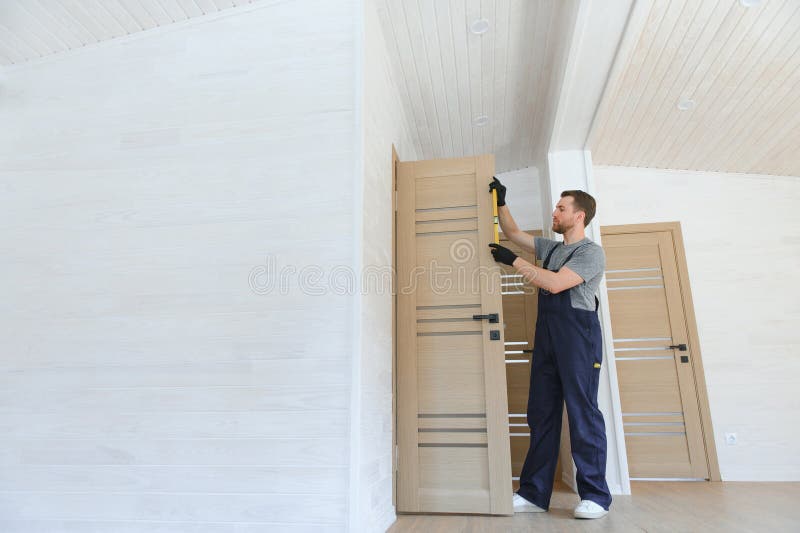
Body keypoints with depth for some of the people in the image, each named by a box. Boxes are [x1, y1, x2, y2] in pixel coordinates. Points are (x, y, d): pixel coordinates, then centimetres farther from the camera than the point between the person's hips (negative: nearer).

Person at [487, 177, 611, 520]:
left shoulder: (591, 252, -2)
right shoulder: (550, 248, 22)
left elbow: (555, 283, -15)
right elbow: (513, 232, 31)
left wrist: (514, 261, -11)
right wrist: (500, 203, 20)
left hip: (578, 333, -7)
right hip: (546, 335, 7)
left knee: (582, 412, -6)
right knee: (541, 413, 5)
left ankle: (595, 496, 5)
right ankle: (534, 494, 9)